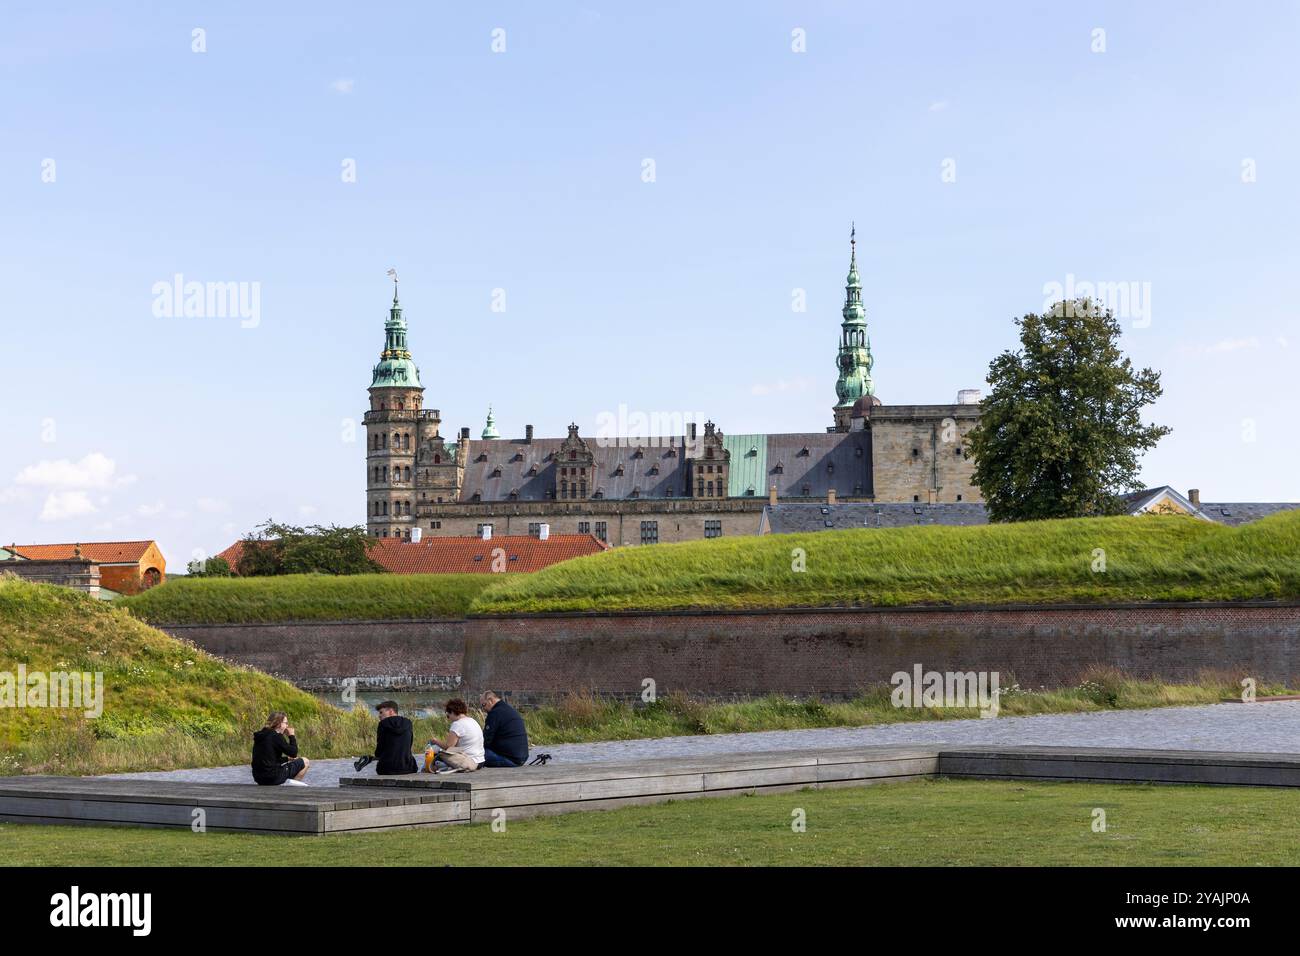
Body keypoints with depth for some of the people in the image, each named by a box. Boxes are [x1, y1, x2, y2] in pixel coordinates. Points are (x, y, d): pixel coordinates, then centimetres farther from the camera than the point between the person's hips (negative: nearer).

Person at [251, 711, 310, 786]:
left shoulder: (261, 735, 11)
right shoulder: (276, 737, -14)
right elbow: (293, 753, -8)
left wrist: (287, 759, 20)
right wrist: (292, 736, 2)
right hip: (273, 777, -8)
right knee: (305, 762, 4)